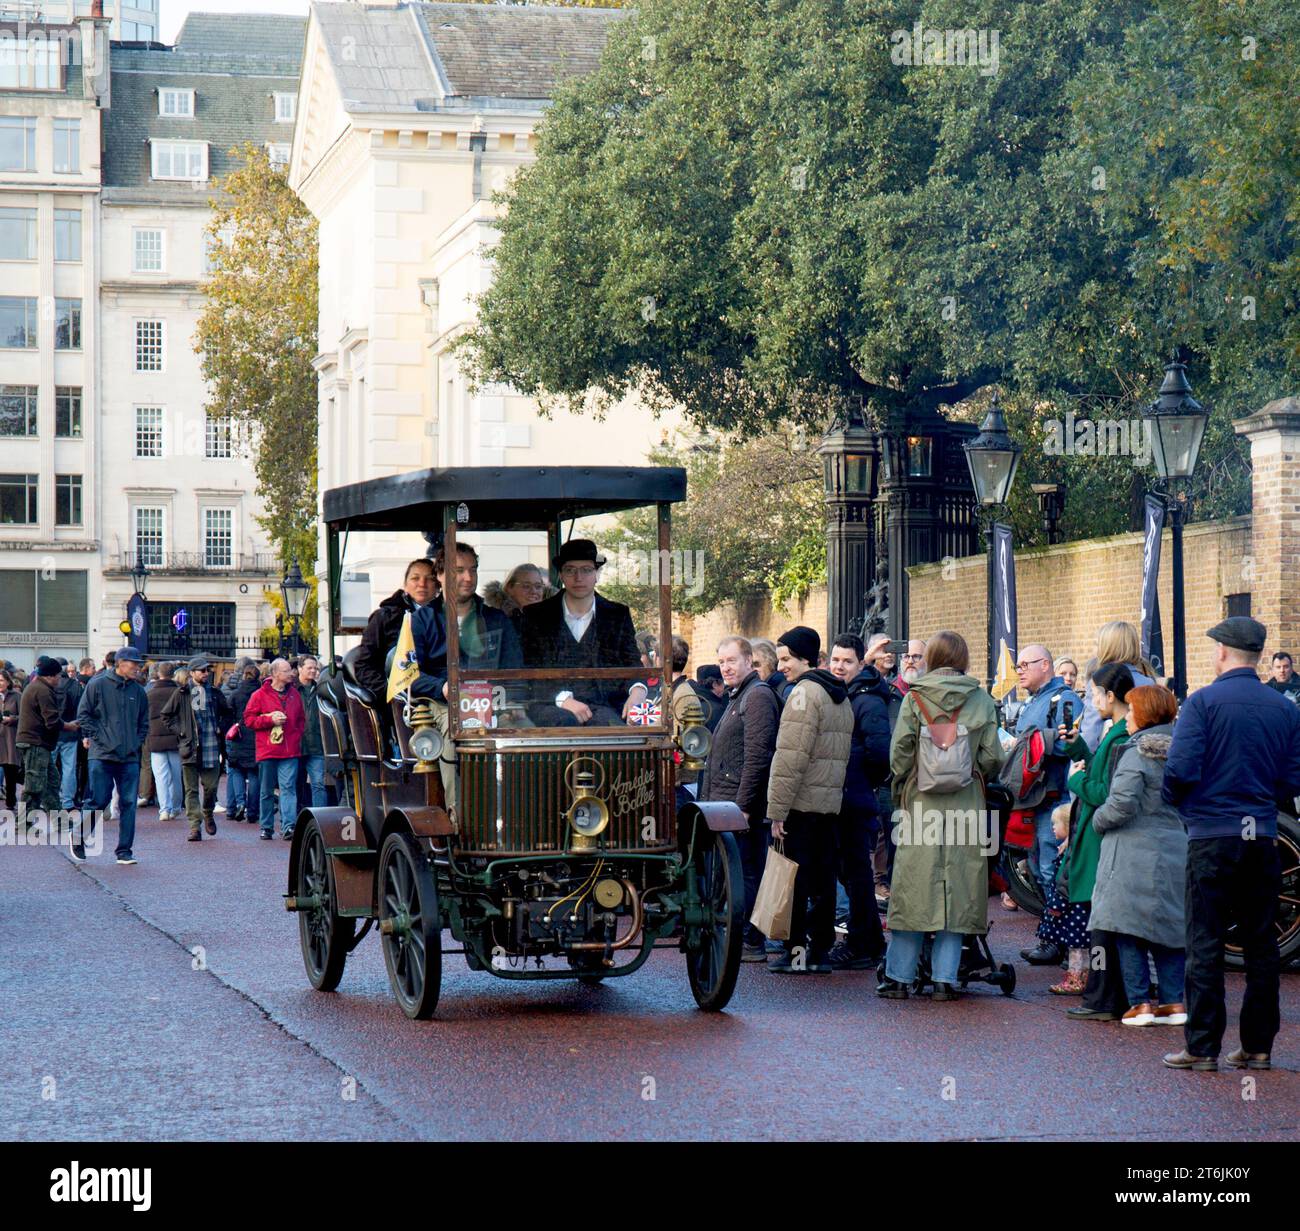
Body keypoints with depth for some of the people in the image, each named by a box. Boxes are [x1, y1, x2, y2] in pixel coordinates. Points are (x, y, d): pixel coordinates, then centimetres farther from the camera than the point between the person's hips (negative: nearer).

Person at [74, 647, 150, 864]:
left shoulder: (137, 691, 11)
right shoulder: (98, 685, -3)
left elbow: (144, 721, 21)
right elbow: (83, 714, -1)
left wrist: (138, 742, 8)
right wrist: (97, 738, -7)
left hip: (130, 757, 4)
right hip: (102, 756, -4)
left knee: (128, 804, 1)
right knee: (99, 800, -5)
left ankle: (124, 851, 7)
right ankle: (79, 836, 19)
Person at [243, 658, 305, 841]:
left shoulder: (294, 694, 11)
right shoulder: (260, 695, -1)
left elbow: (301, 719, 20)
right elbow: (249, 719, -2)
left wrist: (297, 736, 5)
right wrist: (270, 720, -12)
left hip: (290, 751, 2)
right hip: (267, 751, -2)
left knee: (288, 788, -10)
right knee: (267, 791, 7)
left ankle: (288, 826, -17)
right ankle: (267, 827, 16)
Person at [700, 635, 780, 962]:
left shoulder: (758, 696, -12)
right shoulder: (738, 696, 21)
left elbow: (757, 757, -20)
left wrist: (742, 806, -22)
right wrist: (710, 800, 23)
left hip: (743, 806, -10)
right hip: (727, 806, 10)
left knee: (744, 874, -8)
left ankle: (751, 943, -6)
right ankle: (740, 938, 16)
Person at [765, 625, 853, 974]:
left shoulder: (804, 692, -12)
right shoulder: (840, 696, 17)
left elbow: (791, 757, -17)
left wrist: (777, 810, -16)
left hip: (801, 802, -9)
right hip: (831, 801, 9)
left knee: (794, 879, -4)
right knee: (823, 879, 9)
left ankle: (797, 951, -3)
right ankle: (820, 950, 11)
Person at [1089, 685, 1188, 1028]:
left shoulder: (1137, 754, -12)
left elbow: (1122, 805, -19)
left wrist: (1098, 820, -1)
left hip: (1136, 853, -7)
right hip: (1176, 852, 7)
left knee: (1128, 930, -1)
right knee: (1169, 928, 12)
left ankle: (1140, 1003, -4)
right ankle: (1174, 1002, 11)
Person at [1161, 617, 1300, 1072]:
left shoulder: (1203, 702, -9)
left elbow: (1181, 768, -17)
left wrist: (1170, 797, 4)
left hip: (1212, 835, -4)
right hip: (1263, 838, 4)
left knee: (1205, 945, 0)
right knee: (1261, 944, 10)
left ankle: (1202, 1046, 0)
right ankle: (1258, 1046, 13)